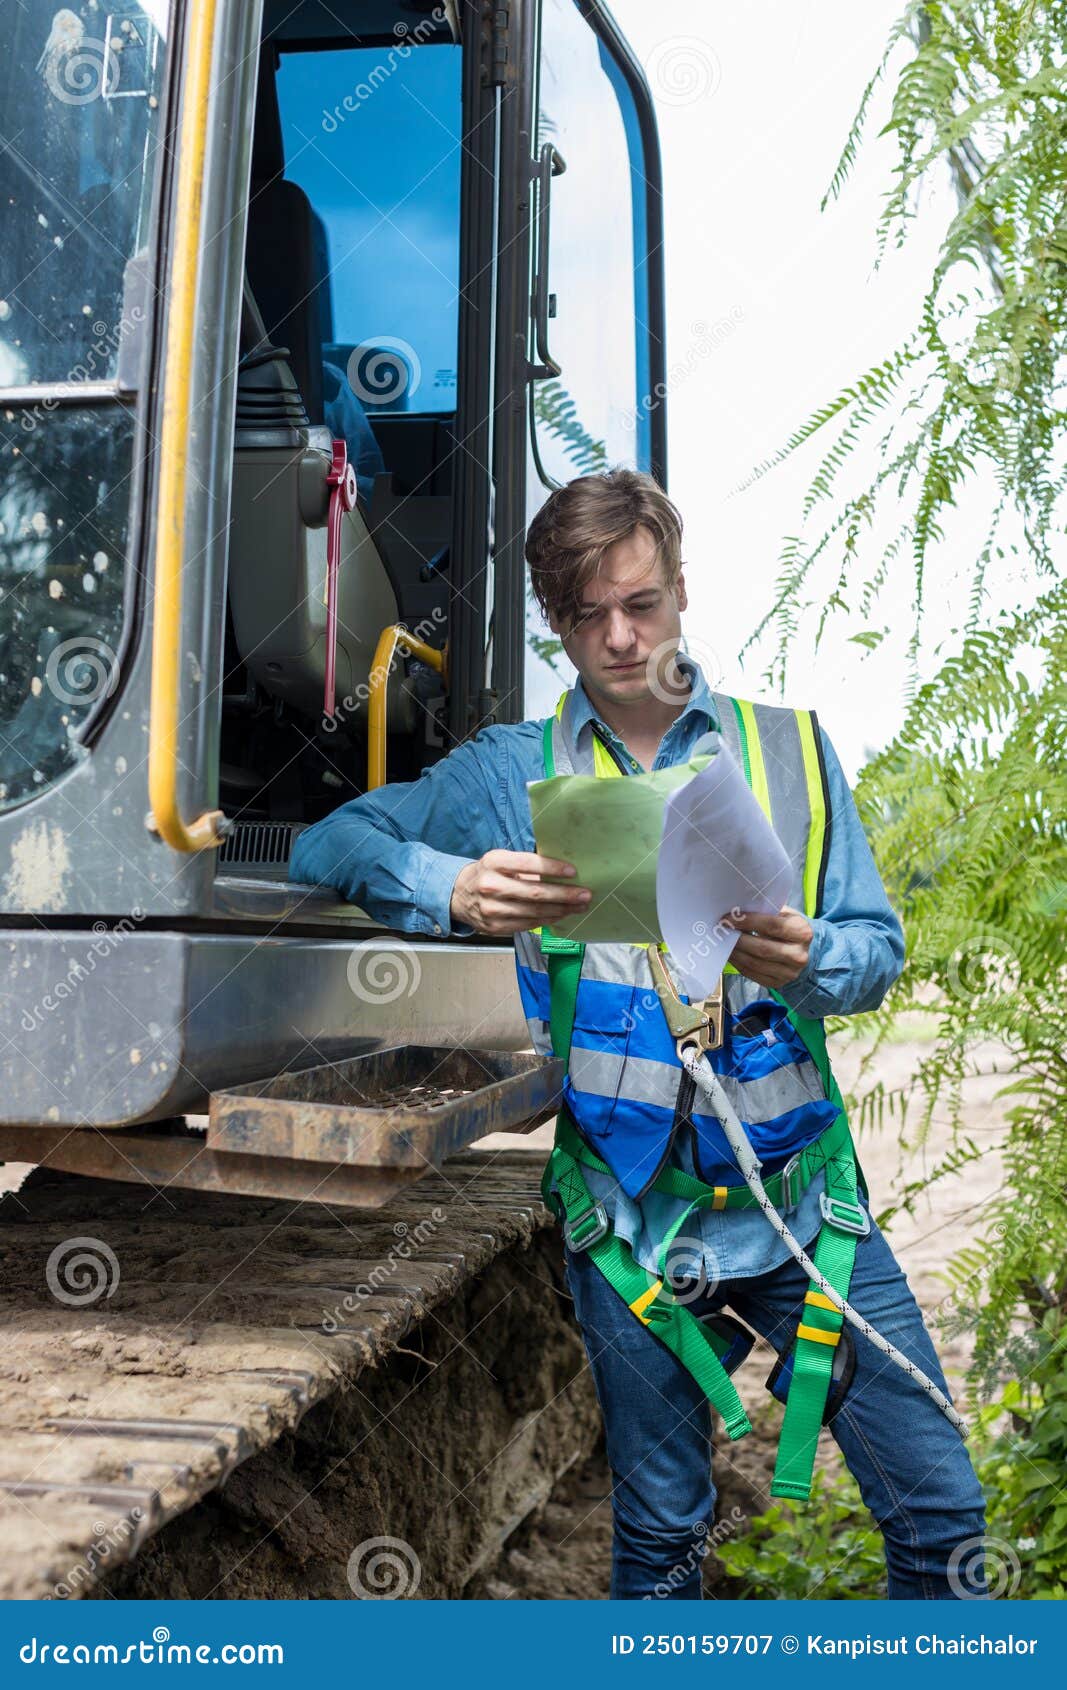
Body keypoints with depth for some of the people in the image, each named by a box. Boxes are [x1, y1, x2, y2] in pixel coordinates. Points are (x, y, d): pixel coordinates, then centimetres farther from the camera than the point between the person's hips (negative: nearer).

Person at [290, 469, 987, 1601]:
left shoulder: (788, 746, 6)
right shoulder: (512, 771, 5)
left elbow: (878, 948, 3)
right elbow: (327, 846, 0)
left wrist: (804, 959, -22)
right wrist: (458, 891, -20)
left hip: (802, 1198, 1)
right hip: (630, 1219, -1)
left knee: (937, 1506, 5)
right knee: (659, 1533, 13)